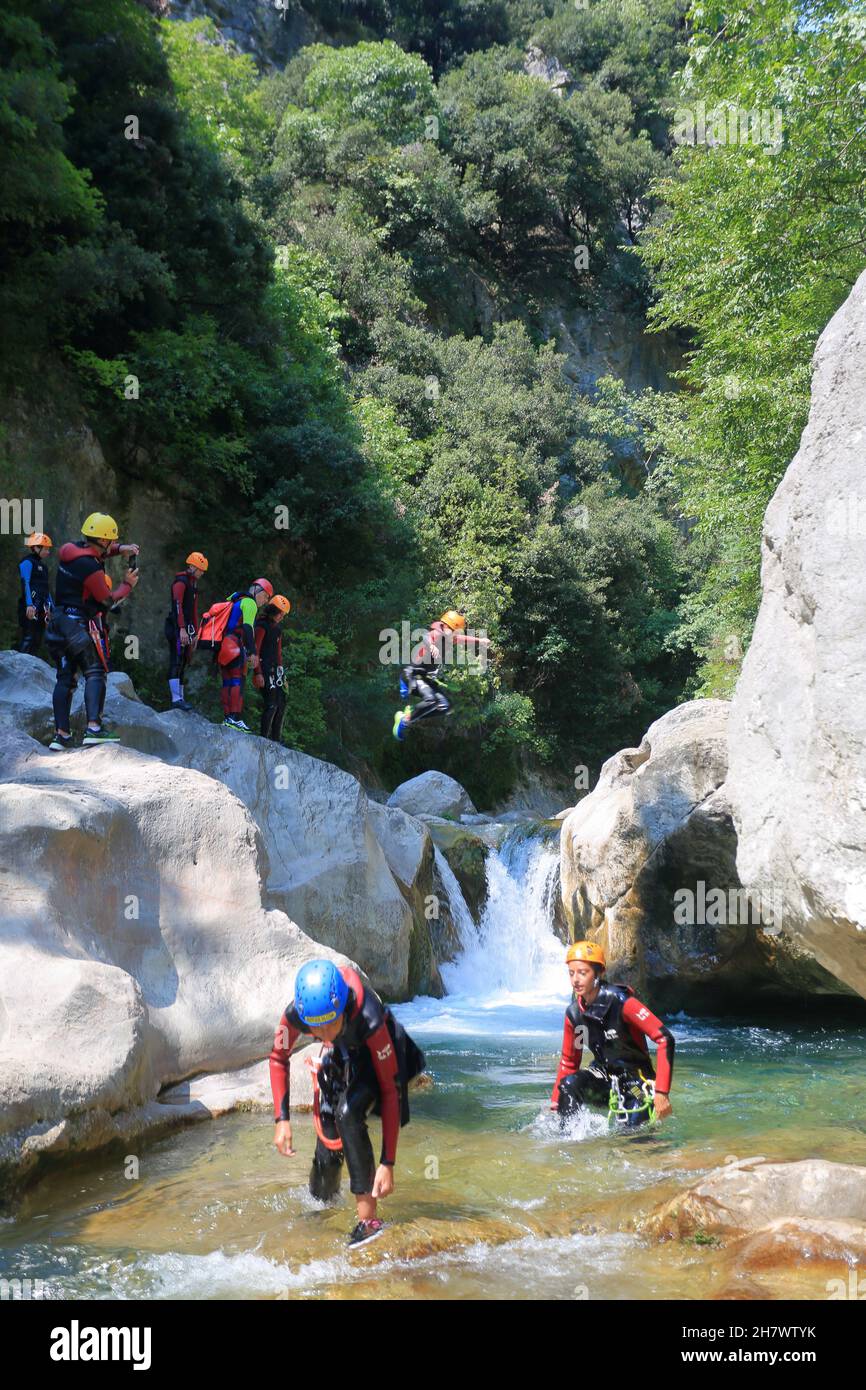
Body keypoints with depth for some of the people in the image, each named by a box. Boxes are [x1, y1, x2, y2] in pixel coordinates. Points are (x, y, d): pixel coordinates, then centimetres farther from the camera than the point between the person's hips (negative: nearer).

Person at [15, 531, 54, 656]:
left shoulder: (42, 565, 21)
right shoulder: (27, 562, -6)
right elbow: (25, 584, -16)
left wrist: (51, 607, 21)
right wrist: (29, 605, -26)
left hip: (41, 608, 9)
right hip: (31, 607, -9)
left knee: (38, 641, 8)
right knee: (27, 639, -14)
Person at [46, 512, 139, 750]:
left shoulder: (69, 550, 6)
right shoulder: (92, 568, -19)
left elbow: (93, 551, 27)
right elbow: (109, 601, -11)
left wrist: (120, 549, 14)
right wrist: (128, 585, 4)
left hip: (59, 621, 8)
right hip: (81, 625, -8)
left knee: (65, 677, 10)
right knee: (96, 673, -4)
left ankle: (61, 733, 8)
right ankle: (94, 727, -18)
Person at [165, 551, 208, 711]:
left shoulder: (193, 584, 22)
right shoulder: (181, 581, -8)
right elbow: (177, 605, -18)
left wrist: (195, 633, 23)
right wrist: (182, 629, -26)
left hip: (186, 629, 10)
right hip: (177, 628, -10)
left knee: (183, 663, 8)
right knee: (177, 662, -14)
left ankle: (180, 698, 10)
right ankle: (176, 699, -19)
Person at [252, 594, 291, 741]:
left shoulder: (277, 628, 19)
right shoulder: (262, 626, -7)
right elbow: (255, 651, -13)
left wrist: (281, 670, 18)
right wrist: (258, 674, -18)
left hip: (275, 669, 9)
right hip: (265, 669, -9)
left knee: (281, 704, 3)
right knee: (271, 704, -14)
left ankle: (275, 740, 6)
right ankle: (264, 739, -12)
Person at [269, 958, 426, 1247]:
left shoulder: (370, 1020, -42)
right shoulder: (295, 1013, -32)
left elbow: (390, 1091, -35)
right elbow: (278, 1059, -9)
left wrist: (387, 1164, -35)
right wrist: (281, 1119, -17)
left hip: (376, 1056, -4)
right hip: (342, 1059, 4)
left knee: (348, 1113, -32)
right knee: (327, 1148, 1)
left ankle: (368, 1219, -26)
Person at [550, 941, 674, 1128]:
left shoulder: (621, 1002, -23)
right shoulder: (573, 1013, -6)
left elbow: (665, 1039, -25)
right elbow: (568, 1062, 8)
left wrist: (661, 1092, -29)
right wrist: (555, 1105, 2)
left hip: (635, 1077, -4)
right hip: (603, 1074, 4)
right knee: (568, 1084, -25)